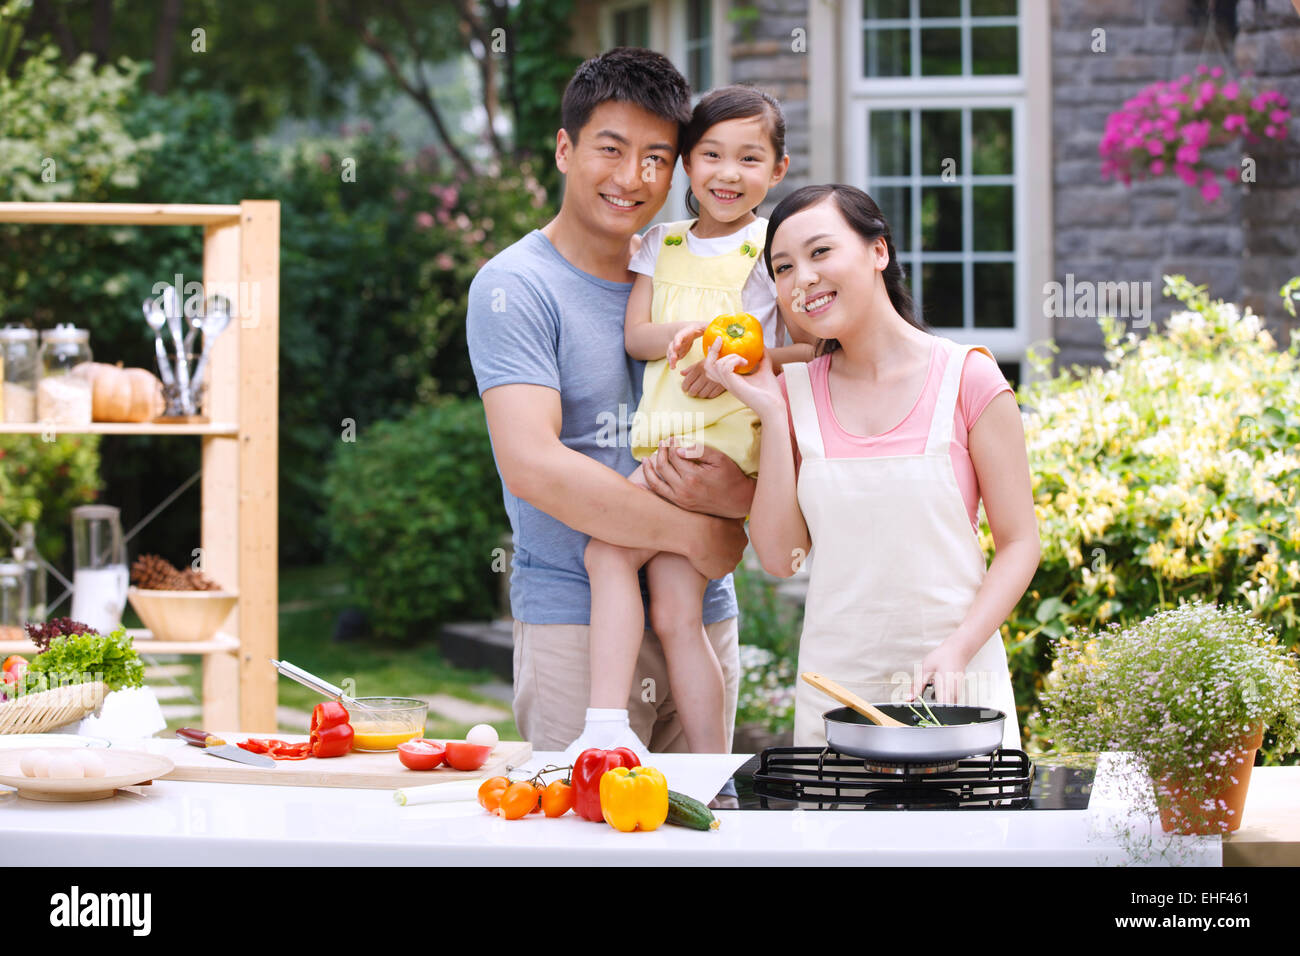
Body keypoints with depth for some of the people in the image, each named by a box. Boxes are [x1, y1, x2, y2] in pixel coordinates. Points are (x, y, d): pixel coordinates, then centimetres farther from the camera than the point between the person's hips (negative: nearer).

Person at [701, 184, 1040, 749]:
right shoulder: (795, 394, 6)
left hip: (956, 681, -2)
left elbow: (1019, 543, -3)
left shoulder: (968, 379, -4)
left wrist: (957, 649, -17)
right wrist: (771, 414, -4)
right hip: (832, 688, 2)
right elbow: (781, 555, 0)